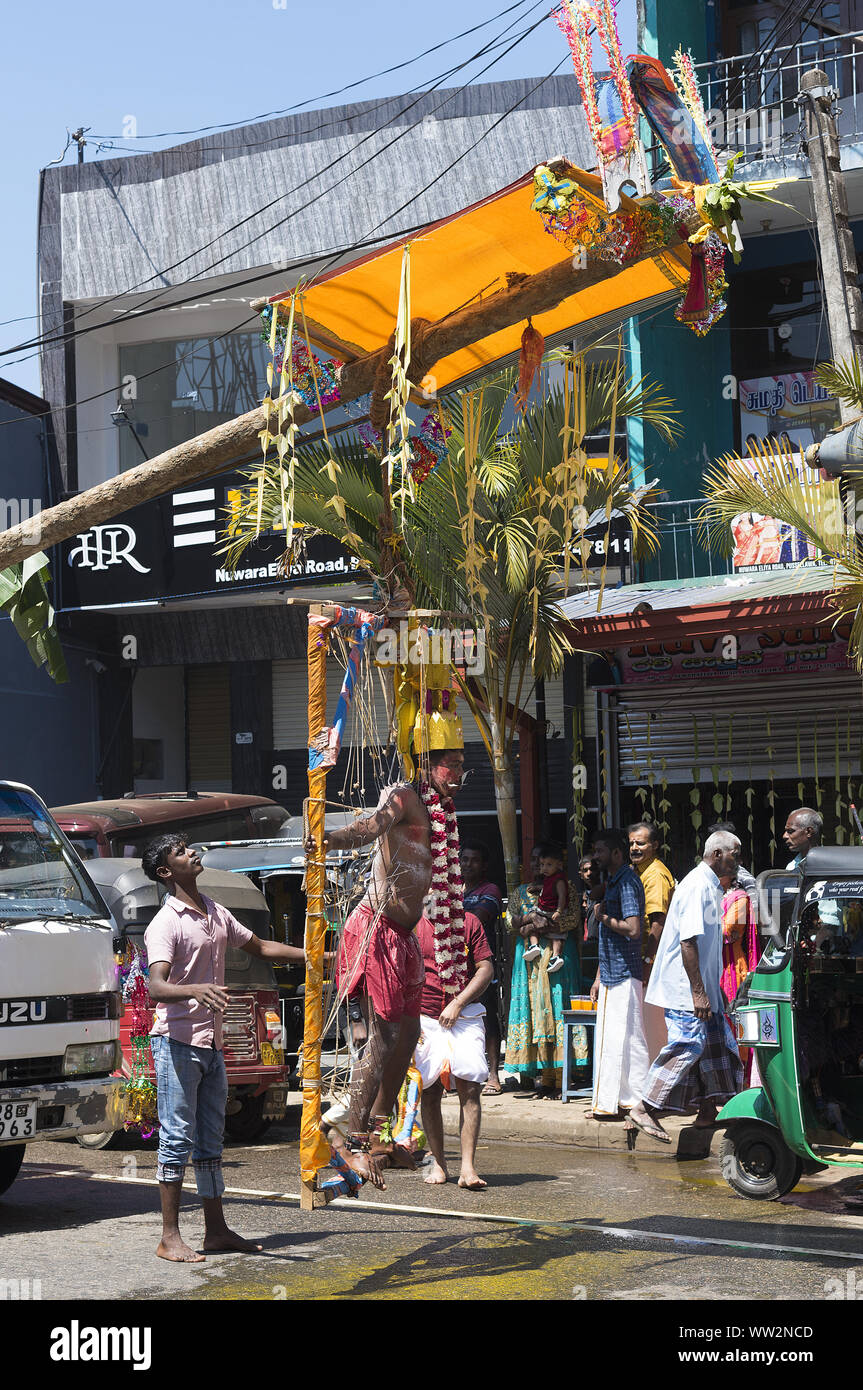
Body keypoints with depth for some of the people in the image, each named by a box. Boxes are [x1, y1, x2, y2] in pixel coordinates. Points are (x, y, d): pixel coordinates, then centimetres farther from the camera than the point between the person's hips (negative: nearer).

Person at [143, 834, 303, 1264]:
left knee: (210, 1141, 12)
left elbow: (259, 946, 26)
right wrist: (195, 990, -46)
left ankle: (216, 1230, 19)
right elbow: (156, 987, -26)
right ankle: (169, 1237, 0)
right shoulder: (165, 924, -13)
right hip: (177, 1041, -8)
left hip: (211, 1043, 8)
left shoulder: (216, 913, 12)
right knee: (177, 1138, -6)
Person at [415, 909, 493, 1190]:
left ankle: (467, 1167, -11)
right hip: (424, 1020, 1)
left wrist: (458, 1003, -7)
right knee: (429, 1092, 3)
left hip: (465, 1017, -1)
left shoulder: (469, 922, 5)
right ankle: (437, 1162, 18)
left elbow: (486, 969, 3)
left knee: (469, 1088, -11)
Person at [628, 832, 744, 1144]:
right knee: (689, 1045, -11)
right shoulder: (696, 886, -17)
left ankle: (708, 1110, 17)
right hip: (685, 988, -11)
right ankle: (644, 1110, -7)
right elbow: (688, 941, -23)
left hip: (702, 987, 11)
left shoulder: (711, 886, 15)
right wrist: (698, 992, -25)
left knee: (717, 1042, 11)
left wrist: (713, 990, 24)